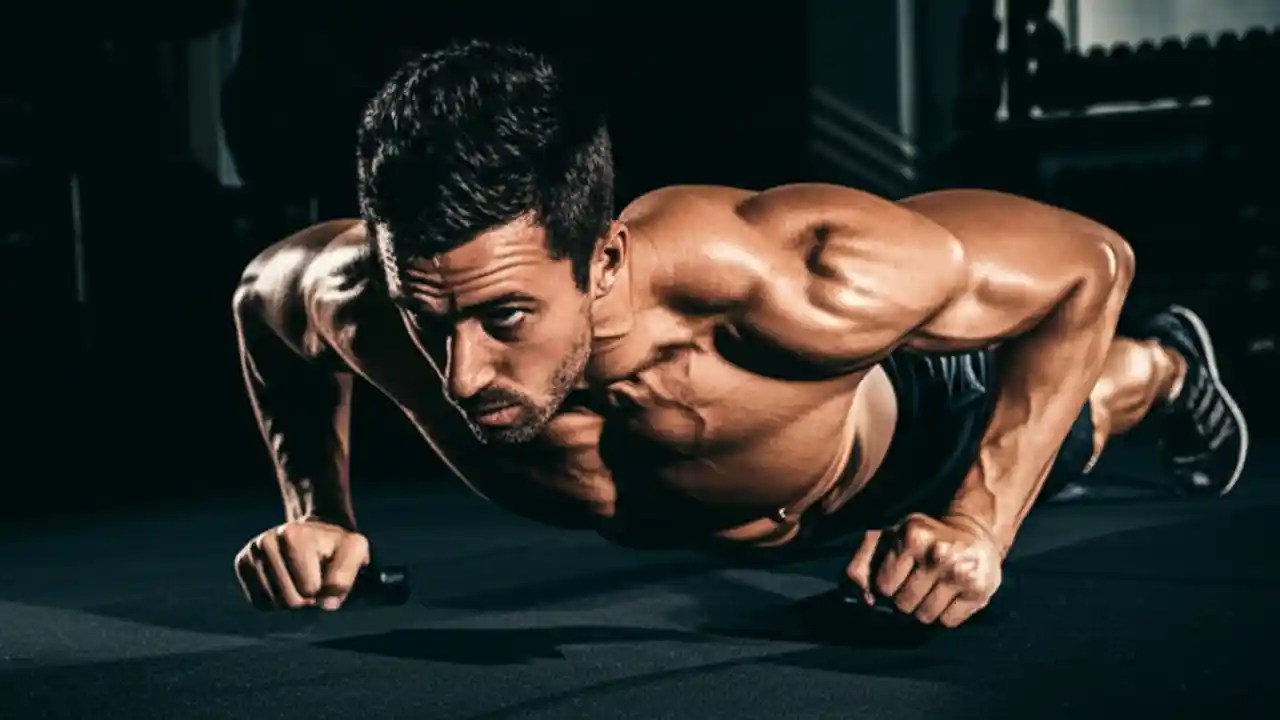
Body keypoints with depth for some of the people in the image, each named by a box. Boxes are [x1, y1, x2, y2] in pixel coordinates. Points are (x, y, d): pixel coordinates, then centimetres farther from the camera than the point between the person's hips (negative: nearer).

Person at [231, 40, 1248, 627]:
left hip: (903, 428, -3)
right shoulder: (369, 303, -40)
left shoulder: (785, 285, -51)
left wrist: (976, 527, -44)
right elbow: (265, 292, -14)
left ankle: (1163, 367, 64)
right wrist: (318, 515, -26)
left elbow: (1088, 264, -35)